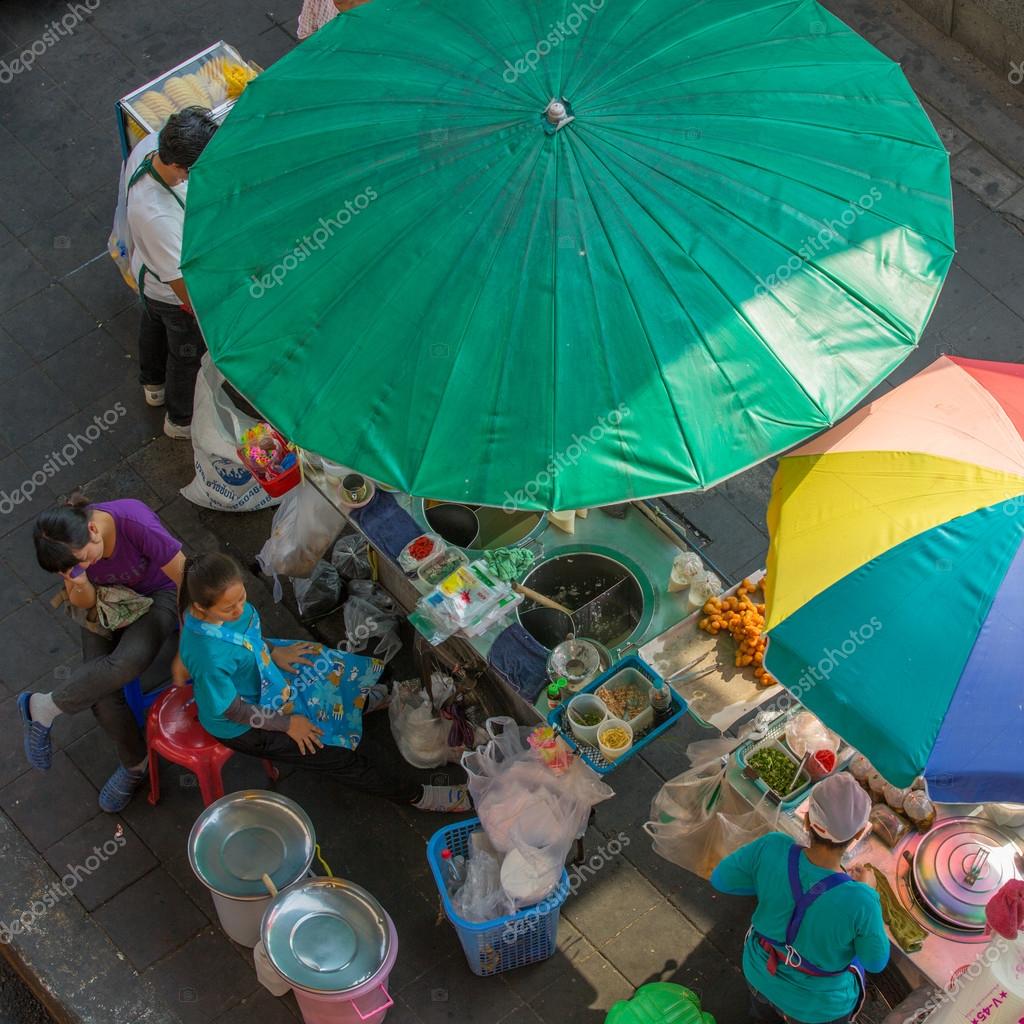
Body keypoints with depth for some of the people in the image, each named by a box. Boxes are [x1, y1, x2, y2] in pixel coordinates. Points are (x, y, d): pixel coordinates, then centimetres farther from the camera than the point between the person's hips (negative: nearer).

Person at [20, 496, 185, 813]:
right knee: (101, 690, -17)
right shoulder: (69, 544, -22)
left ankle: (44, 708, -15)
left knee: (129, 661, -33)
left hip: (157, 595, -3)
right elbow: (84, 603, -7)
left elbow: (186, 579, -25)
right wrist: (81, 586, -32)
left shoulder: (136, 522, -37)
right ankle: (135, 763, 8)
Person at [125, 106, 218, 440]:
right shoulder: (159, 217, -48)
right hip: (174, 296, -8)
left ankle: (153, 385, 67)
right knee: (189, 354, 23)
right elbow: (184, 287, -35)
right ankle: (182, 419, 52)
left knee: (153, 326, 36)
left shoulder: (148, 145, -27)